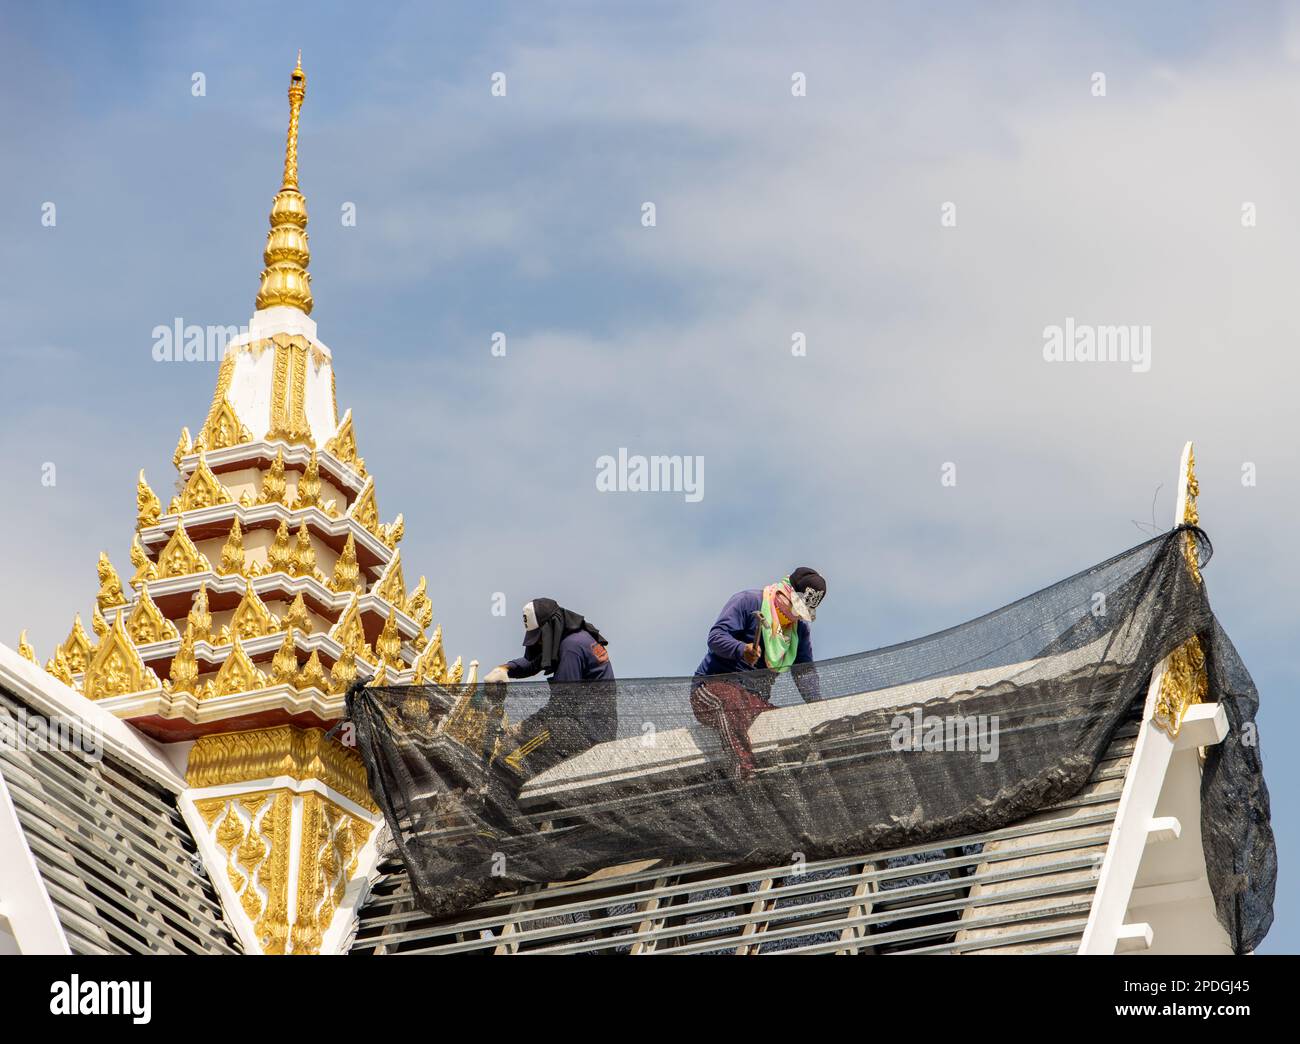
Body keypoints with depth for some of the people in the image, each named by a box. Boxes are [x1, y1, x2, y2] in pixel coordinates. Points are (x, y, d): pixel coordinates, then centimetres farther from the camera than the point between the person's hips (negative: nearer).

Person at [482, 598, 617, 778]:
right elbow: (532, 662, 23)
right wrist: (504, 669, 4)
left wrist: (524, 727, -10)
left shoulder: (572, 646, -16)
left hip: (588, 726, -11)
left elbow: (561, 703, -17)